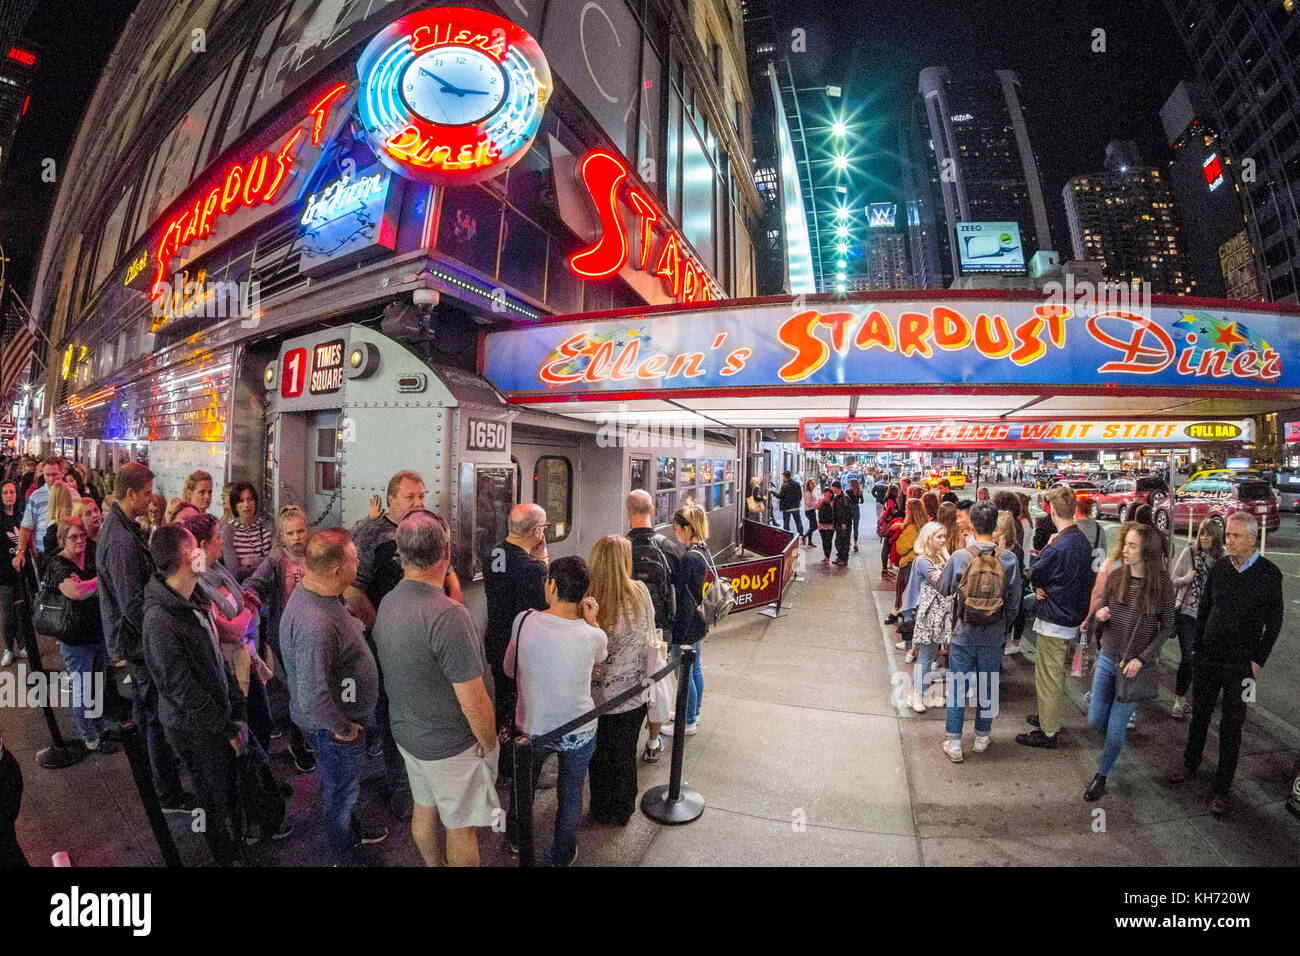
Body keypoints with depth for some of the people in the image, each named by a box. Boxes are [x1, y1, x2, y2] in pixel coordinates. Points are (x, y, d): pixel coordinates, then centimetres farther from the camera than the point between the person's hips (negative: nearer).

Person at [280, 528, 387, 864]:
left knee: (344, 785, 31)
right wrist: (342, 728, -23)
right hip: (332, 727, -8)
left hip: (346, 716, 9)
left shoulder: (313, 590, -8)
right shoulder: (315, 625, -39)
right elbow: (312, 698, -40)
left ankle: (353, 830, 56)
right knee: (340, 790, 18)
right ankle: (344, 857, 44)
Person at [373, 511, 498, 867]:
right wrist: (489, 744, -10)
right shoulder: (446, 615, -33)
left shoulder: (387, 603, -6)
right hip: (450, 746, -8)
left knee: (424, 810, 26)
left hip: (406, 732, 8)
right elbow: (473, 701, -28)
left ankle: (436, 865, 47)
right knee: (461, 826, 14)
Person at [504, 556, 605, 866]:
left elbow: (510, 669, -4)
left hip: (532, 728, 2)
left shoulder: (524, 620, -20)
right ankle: (562, 855, 46)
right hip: (579, 733, -1)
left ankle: (515, 839, 55)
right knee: (570, 794, 24)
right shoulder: (594, 636, -22)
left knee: (523, 785, 30)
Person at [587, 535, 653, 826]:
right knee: (625, 753, 23)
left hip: (597, 694, -1)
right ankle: (623, 811, 42)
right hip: (633, 693, 1)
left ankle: (602, 811, 42)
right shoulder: (640, 592, -17)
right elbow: (649, 636, -3)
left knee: (600, 754, 22)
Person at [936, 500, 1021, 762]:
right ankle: (982, 738, 32)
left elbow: (944, 589, 0)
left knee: (958, 687, 8)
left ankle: (953, 742, 15)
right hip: (993, 635, 2)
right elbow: (1014, 603, 0)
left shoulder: (960, 556, -14)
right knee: (987, 687, 17)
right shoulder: (1009, 559, -8)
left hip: (963, 634, -2)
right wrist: (1003, 627, 15)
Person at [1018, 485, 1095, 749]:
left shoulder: (1059, 546, -26)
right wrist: (1043, 587, -4)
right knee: (1057, 674, 22)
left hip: (1053, 621, -9)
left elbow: (1034, 574, -13)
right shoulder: (1083, 541, 4)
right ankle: (1049, 717, 38)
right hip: (1072, 618, 9)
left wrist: (1046, 545, -2)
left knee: (1048, 677, 3)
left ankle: (1048, 732, 13)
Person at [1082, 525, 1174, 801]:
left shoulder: (1162, 587, -13)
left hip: (1137, 665, -3)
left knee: (1115, 730, 1)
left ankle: (1101, 776, 23)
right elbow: (1100, 606, 8)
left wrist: (1141, 658, -13)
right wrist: (1098, 612, -16)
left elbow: (1167, 628, -5)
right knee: (1095, 720, 12)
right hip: (1108, 658, 3)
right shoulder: (1115, 577, -5)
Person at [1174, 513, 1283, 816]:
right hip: (1206, 659, 3)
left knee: (1231, 727, 6)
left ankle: (1222, 789, 18)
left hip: (1240, 666, -2)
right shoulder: (1219, 567, -1)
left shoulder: (1269, 573, -9)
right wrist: (1197, 647, 7)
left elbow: (1274, 622, -3)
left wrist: (1258, 661, -7)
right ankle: (1191, 764, 32)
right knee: (1199, 716, 15)